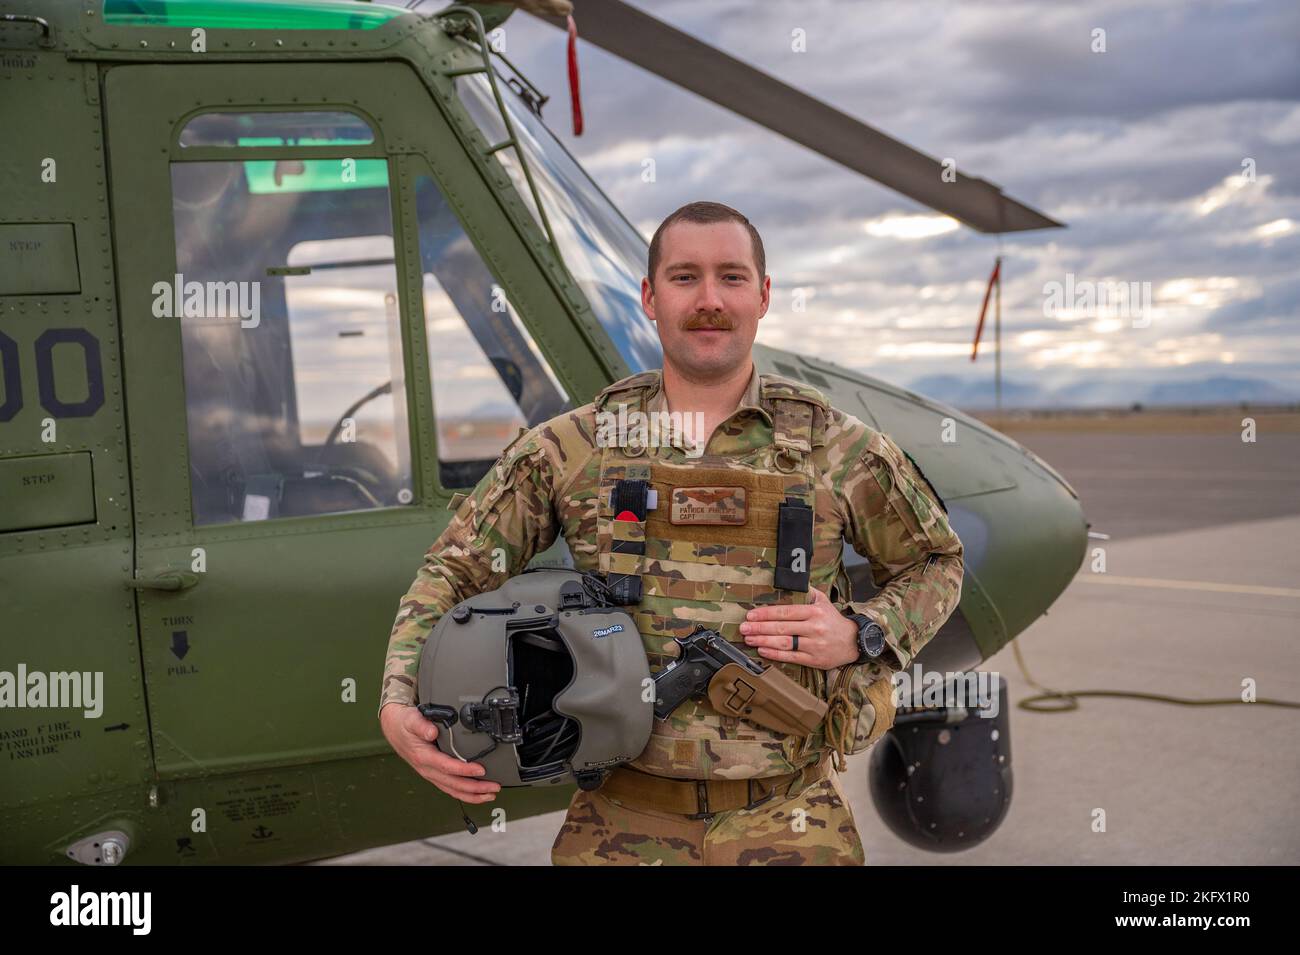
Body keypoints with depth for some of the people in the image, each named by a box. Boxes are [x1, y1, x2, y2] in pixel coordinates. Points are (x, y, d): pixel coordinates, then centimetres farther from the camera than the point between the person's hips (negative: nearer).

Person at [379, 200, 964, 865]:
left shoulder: (837, 448, 0)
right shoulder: (570, 448, 0)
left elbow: (935, 564, 13)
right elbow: (455, 570, 6)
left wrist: (861, 635, -7)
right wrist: (398, 704, -9)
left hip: (790, 825, 0)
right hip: (622, 824, 1)